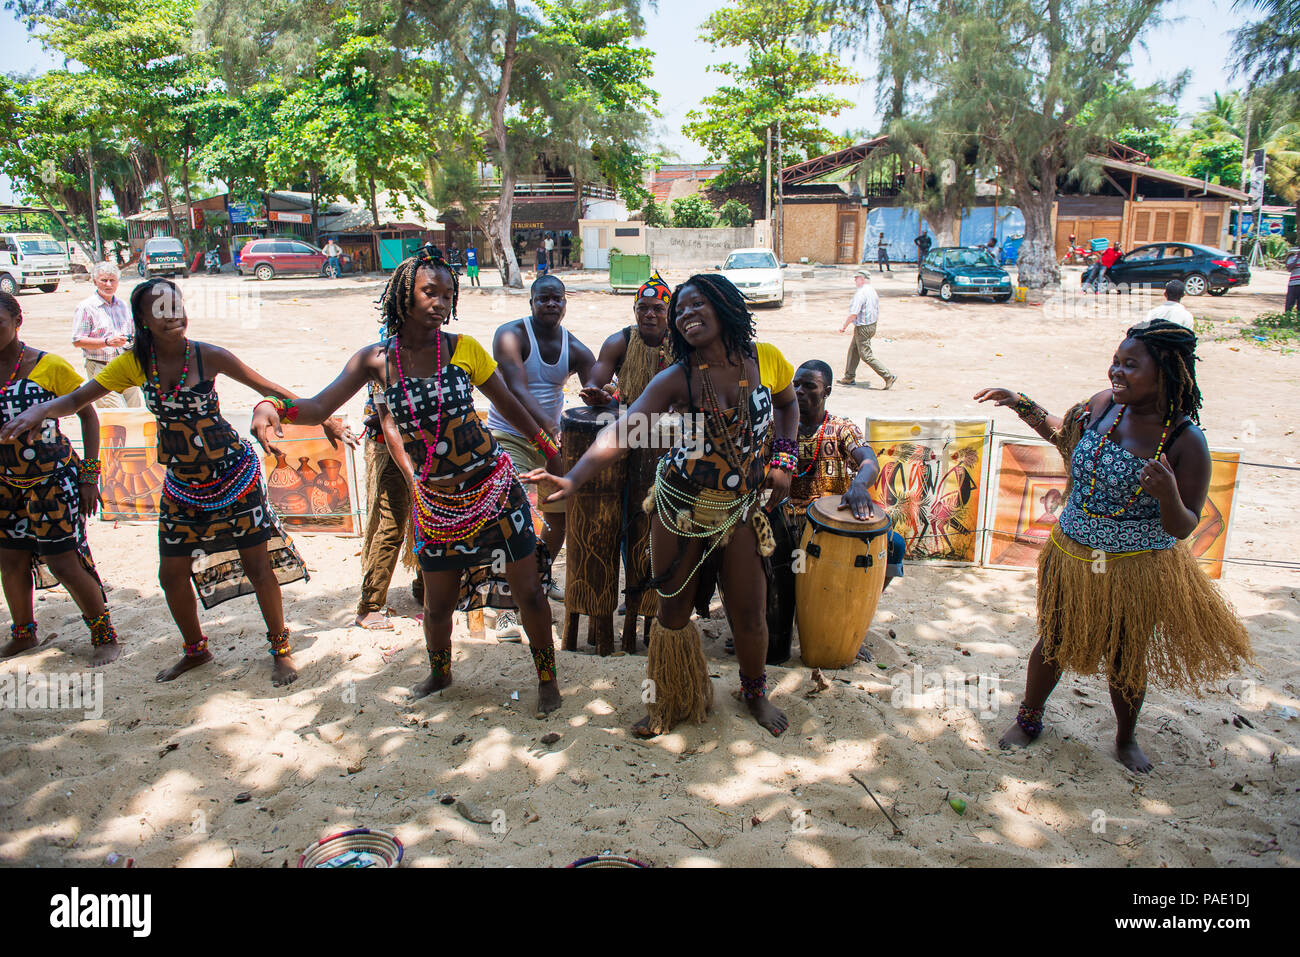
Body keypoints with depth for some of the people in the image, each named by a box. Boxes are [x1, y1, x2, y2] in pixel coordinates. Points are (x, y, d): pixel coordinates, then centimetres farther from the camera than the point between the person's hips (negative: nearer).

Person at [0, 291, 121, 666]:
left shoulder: (48, 366, -13)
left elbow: (87, 414, -6)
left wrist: (89, 475, -10)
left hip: (54, 479, -5)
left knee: (65, 564, -3)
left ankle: (105, 636, 14)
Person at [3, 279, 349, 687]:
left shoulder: (207, 356, -14)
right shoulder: (137, 362, -3)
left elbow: (270, 389, -8)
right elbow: (78, 398, -2)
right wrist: (39, 409, -23)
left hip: (234, 474, -4)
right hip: (181, 484, 4)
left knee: (258, 566, 1)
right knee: (172, 576, 10)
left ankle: (280, 649, 21)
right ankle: (196, 650, 35)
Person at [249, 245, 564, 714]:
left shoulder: (463, 348, -7)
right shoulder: (375, 360, -4)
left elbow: (509, 405, 3)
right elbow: (318, 407, -10)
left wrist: (552, 450, 9)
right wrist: (272, 406, -30)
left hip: (494, 486, -1)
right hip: (436, 502, 2)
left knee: (529, 592, 4)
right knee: (437, 605, 16)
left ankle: (547, 678, 28)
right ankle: (439, 673, 46)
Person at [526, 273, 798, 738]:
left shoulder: (765, 359, -6)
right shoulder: (677, 378, -13)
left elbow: (788, 406, 16)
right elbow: (621, 430, -26)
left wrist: (782, 458, 1)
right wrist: (574, 478, -41)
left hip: (741, 507, 1)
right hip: (681, 505, -1)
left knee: (748, 612, 7)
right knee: (673, 608, 10)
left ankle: (755, 692, 38)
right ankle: (672, 703, 34)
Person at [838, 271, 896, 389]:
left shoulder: (861, 293, -20)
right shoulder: (873, 292, 10)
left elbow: (853, 314, -26)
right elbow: (877, 314, 15)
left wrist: (844, 326, -14)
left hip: (862, 328, -10)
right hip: (872, 325, 10)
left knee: (866, 355, -4)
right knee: (853, 350, 19)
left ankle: (888, 376, -5)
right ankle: (849, 377, 26)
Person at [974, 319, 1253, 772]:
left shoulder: (1186, 441, -19)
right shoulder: (1103, 404, -8)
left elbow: (1183, 528, -16)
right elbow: (1062, 431, 15)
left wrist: (1168, 494, -36)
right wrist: (1018, 403, 3)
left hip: (1138, 570, -3)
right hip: (1071, 556, 3)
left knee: (1126, 659, 16)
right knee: (1053, 643, 18)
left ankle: (1126, 739, 43)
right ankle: (1029, 719, 41)